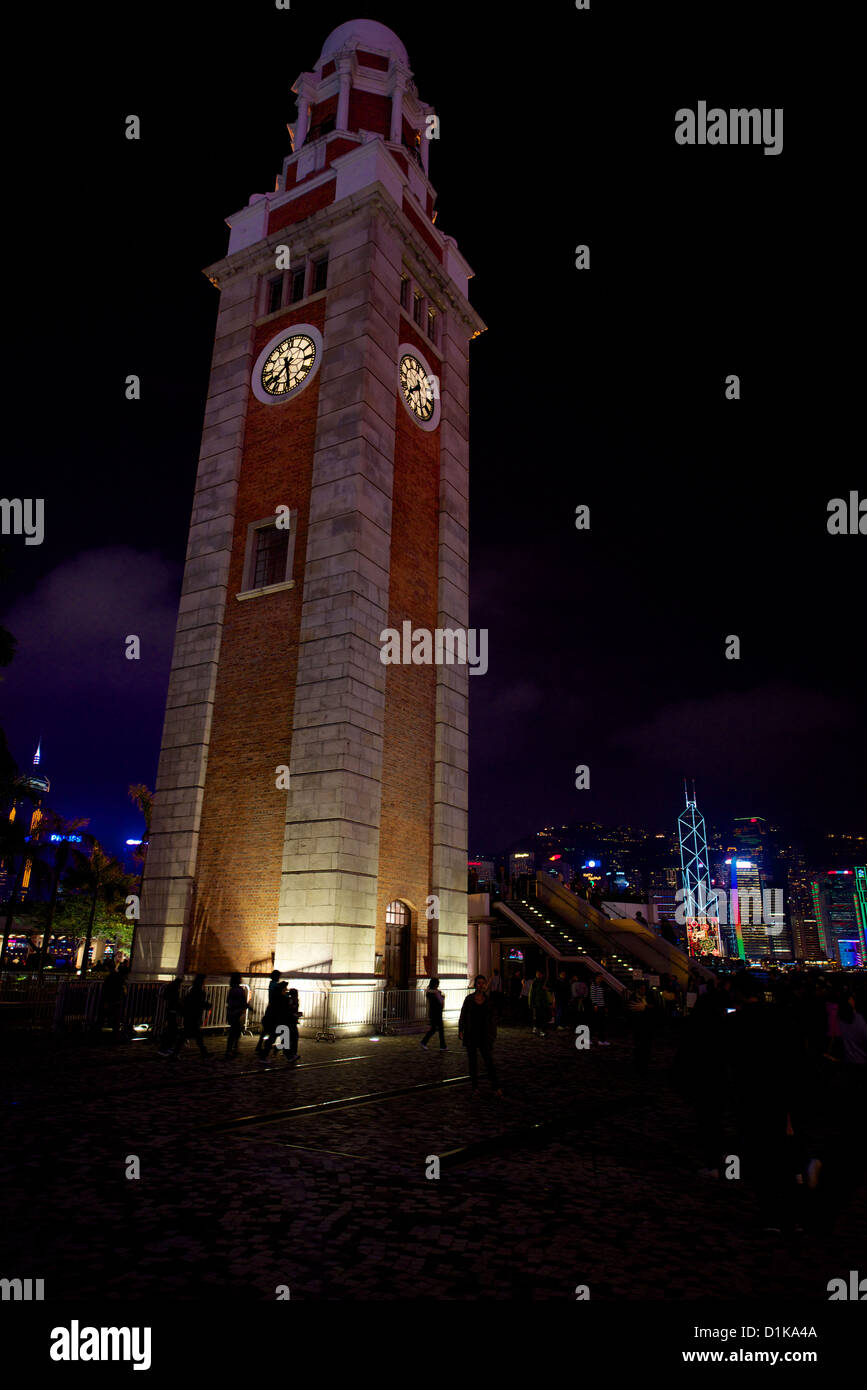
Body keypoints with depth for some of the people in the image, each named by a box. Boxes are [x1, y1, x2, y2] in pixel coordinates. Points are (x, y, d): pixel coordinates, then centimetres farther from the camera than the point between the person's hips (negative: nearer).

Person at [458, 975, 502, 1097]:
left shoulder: (488, 1000, 3)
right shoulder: (469, 999, -2)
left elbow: (493, 1019, 9)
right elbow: (462, 1015, 1)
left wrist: (494, 1034, 6)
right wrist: (460, 1030, -7)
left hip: (484, 1035, 0)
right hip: (470, 1034, 0)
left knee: (489, 1060, -8)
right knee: (472, 1061, 8)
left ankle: (496, 1088, -4)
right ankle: (475, 1087, 20)